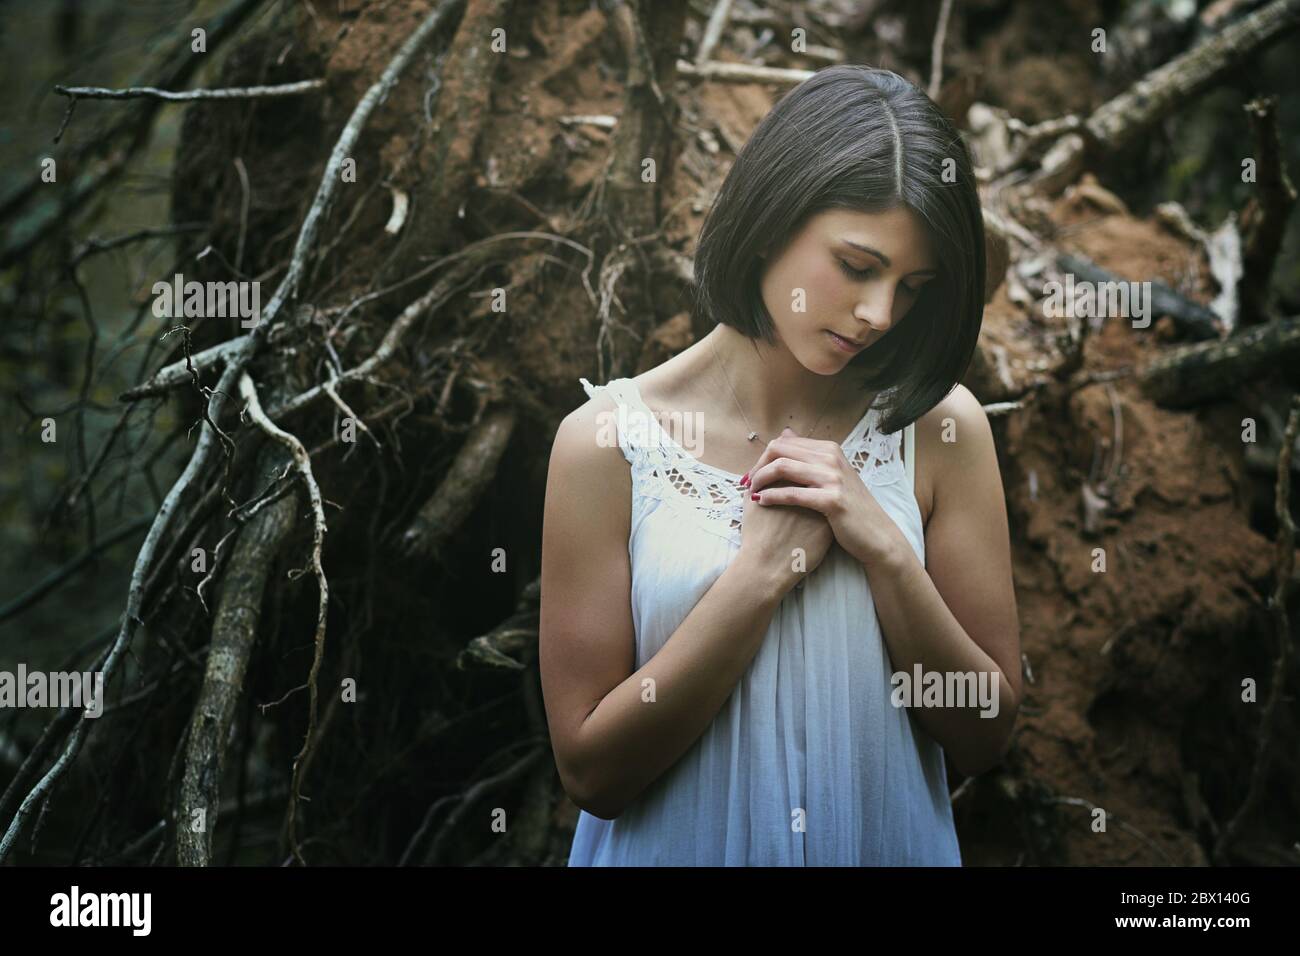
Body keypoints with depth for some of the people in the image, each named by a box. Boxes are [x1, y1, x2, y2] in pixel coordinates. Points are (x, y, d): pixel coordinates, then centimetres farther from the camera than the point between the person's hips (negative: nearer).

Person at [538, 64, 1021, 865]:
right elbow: (593, 772, -14)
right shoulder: (609, 440, -14)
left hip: (892, 840, 2)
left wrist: (886, 550, -20)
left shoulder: (938, 427, -9)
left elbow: (983, 738, -7)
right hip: (678, 845, -2)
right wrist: (764, 571, -21)